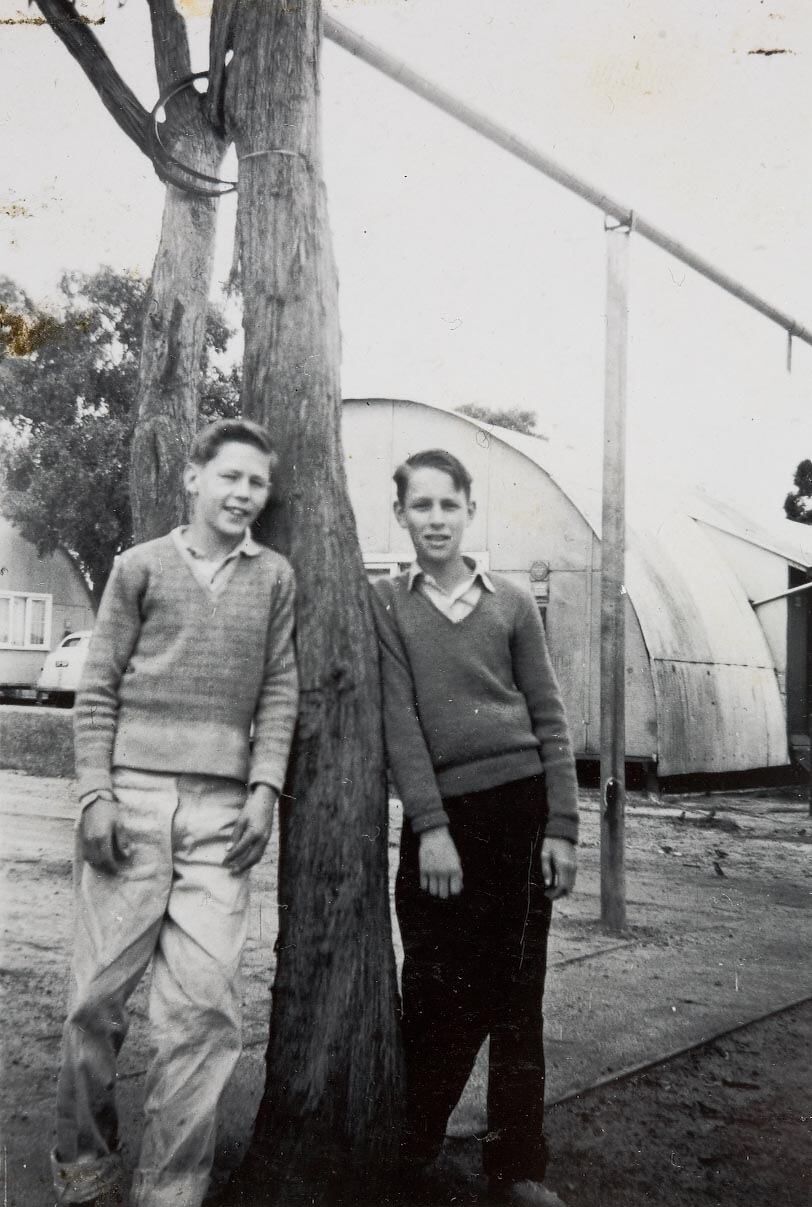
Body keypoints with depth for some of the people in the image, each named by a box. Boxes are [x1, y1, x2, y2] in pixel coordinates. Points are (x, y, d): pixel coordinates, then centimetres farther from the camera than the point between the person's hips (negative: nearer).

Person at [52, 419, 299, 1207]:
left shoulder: (274, 578, 13)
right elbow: (98, 691, 5)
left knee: (204, 1007, -4)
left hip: (223, 809, 1)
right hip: (133, 794, -1)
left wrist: (265, 788, -2)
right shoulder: (142, 566, 8)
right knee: (99, 993, 4)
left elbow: (278, 693, 10)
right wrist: (95, 795, -4)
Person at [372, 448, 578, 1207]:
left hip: (520, 805, 1)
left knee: (515, 997, 6)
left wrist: (562, 827, -2)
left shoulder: (512, 603, 8)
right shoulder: (386, 605, 4)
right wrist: (431, 826, -12)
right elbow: (399, 720, -4)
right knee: (436, 995, 3)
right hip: (437, 813, -1)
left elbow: (549, 720, 6)